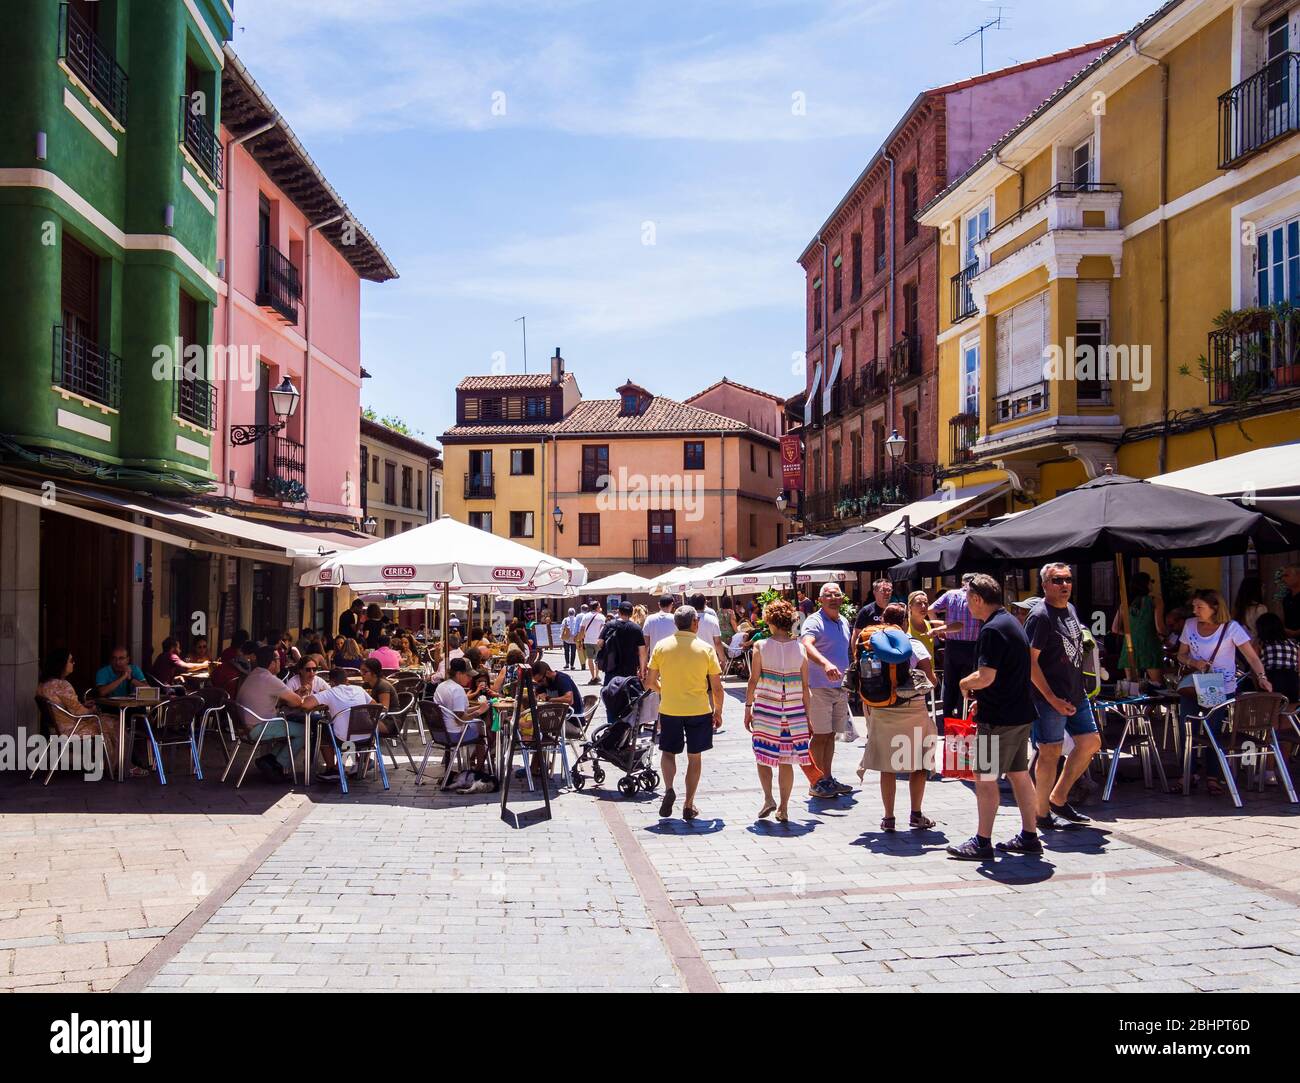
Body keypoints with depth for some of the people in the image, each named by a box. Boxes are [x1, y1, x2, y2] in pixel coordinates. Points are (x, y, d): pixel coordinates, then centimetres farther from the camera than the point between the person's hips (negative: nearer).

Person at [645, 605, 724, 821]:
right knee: (694, 757, 12)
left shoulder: (661, 646, -3)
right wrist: (718, 711, 11)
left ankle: (669, 789, -7)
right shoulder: (706, 649, -6)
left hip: (669, 709, 1)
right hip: (699, 710, -1)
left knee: (668, 752, 17)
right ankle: (689, 805, 14)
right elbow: (717, 687, -3)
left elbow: (651, 681, 2)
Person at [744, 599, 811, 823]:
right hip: (794, 712, 2)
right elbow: (805, 686, 3)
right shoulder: (800, 648, 1)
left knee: (763, 756, 12)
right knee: (786, 761, 8)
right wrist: (808, 714, 10)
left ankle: (768, 798, -2)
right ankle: (783, 808, 11)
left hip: (766, 709, -2)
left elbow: (753, 681, -5)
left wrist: (748, 708, 3)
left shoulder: (761, 646, -5)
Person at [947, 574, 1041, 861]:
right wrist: (982, 697, 18)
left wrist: (965, 683, -5)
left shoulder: (992, 630, -19)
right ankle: (1029, 837, 22)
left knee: (985, 778, -3)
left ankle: (982, 843, 2)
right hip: (1020, 713, 10)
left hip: (998, 719, -10)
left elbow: (985, 677, -25)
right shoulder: (1011, 622, 13)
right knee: (1019, 774, 15)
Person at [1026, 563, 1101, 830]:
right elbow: (1030, 661, -19)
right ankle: (1042, 814, 11)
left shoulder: (1070, 610, 11)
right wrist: (1052, 698, -21)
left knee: (1090, 743, 13)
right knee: (1051, 752, -2)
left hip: (1076, 693, 9)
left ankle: (1058, 799, 25)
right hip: (1049, 696, -9)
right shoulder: (1040, 616, -16)